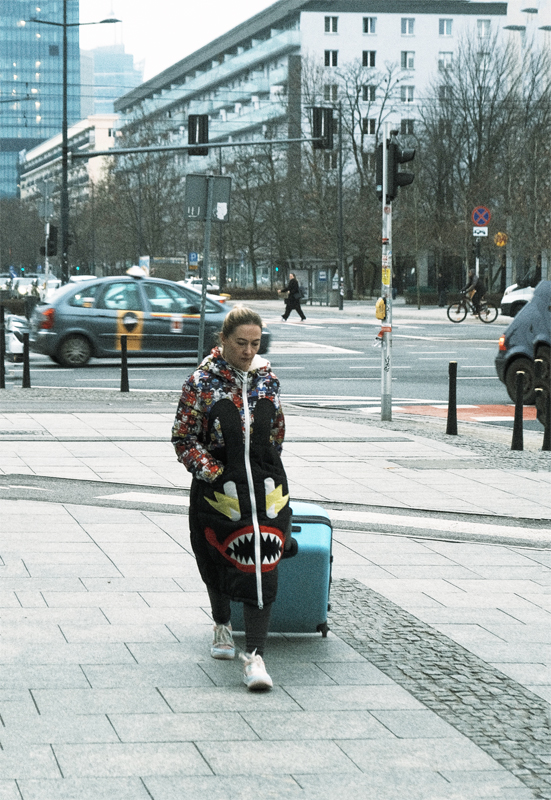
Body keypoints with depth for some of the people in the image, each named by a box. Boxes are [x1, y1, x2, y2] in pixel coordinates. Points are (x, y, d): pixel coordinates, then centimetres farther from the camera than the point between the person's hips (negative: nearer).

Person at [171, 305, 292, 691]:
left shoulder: (268, 379, 5)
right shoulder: (202, 382, -5)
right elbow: (183, 439, -4)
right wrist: (213, 472, -12)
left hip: (266, 488, 1)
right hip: (217, 492, -1)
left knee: (261, 570, -9)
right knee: (218, 559, 15)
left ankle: (255, 656, -11)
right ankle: (223, 626, 42)